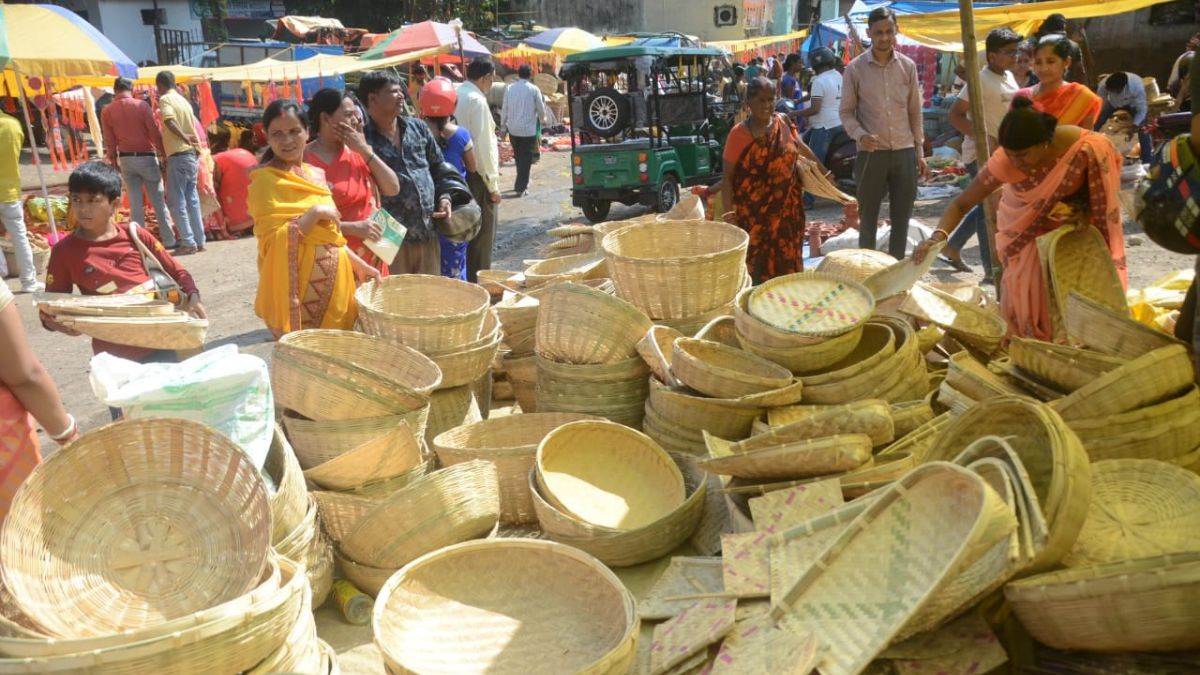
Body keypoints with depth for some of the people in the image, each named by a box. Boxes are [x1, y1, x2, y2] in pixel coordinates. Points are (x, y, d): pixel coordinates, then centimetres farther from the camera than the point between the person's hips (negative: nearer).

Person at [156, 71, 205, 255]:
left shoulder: (165, 99, -5)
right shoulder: (184, 100, 17)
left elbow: (169, 121, -22)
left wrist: (183, 137, -18)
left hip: (178, 155, -7)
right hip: (193, 154, 8)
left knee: (177, 201, -3)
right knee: (192, 199, 12)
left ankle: (188, 243, -5)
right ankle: (199, 241, 13)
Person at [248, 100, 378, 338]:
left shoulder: (315, 174, 11)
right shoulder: (265, 180, -9)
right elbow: (273, 242, -18)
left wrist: (359, 264, 14)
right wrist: (315, 213, -18)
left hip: (335, 283, 7)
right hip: (299, 290, -7)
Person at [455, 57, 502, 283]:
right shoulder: (477, 101, -16)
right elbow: (482, 146, -19)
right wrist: (493, 185, -14)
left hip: (458, 172, 9)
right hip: (477, 177, -8)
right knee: (482, 237, 1)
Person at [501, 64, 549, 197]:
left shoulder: (509, 88, 1)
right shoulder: (533, 89, -7)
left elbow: (505, 109, 4)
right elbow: (541, 109, -1)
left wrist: (503, 125, 15)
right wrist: (543, 120, 20)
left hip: (513, 129, 4)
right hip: (528, 129, -4)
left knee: (518, 156, 18)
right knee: (526, 159, 2)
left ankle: (522, 183, 29)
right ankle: (520, 188, -3)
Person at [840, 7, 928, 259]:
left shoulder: (908, 66, 6)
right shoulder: (856, 68, -2)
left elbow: (915, 112, 11)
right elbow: (846, 112, 0)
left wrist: (919, 151, 8)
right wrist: (861, 135, -18)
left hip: (904, 152, 3)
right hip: (871, 153, -3)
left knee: (902, 218, 8)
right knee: (868, 219, 4)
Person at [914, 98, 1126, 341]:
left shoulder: (1088, 147, -31)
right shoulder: (1005, 161, -33)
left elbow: (1099, 186, -8)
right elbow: (962, 203, -28)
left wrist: (1084, 209, -25)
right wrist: (939, 235, -44)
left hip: (1068, 221, 1)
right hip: (1024, 227, 0)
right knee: (1023, 288, -11)